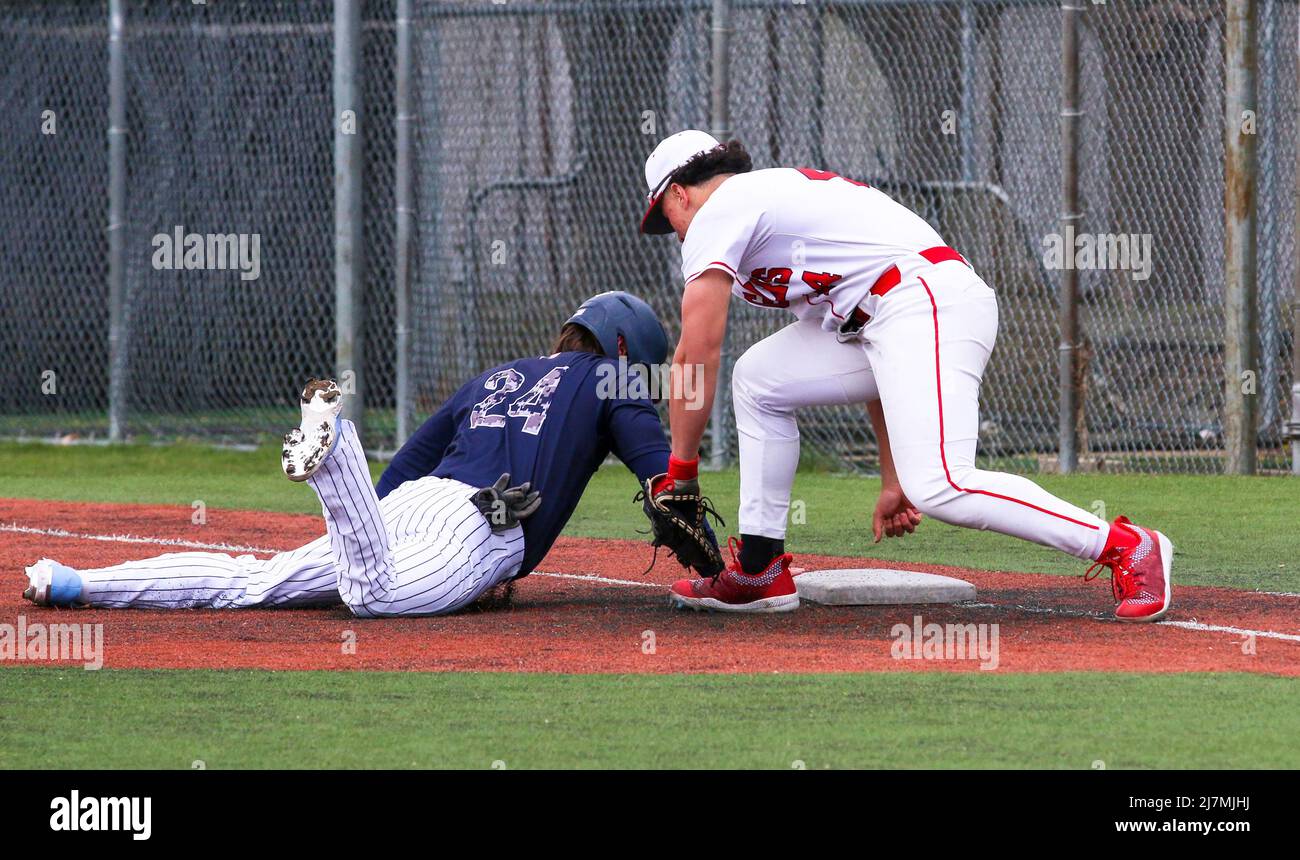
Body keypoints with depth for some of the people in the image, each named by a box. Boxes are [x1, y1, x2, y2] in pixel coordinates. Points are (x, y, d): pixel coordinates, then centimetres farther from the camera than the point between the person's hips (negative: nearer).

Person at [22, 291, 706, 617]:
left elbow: (403, 467, 35)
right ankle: (331, 444, -46)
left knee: (255, 582, 1)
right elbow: (662, 472, 4)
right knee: (376, 594, -34)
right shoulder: (608, 380, 19)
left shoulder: (491, 381, 36)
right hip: (482, 527, -6)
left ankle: (74, 584, -9)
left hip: (408, 506, 6)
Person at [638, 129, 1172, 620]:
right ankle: (761, 572, 17)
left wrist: (679, 471, 4)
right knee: (758, 379, 18)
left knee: (938, 489, -23)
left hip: (927, 302, -10)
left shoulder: (717, 212, 5)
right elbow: (875, 360, 27)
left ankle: (1128, 548, -21)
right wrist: (891, 481, 25)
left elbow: (697, 357, -4)